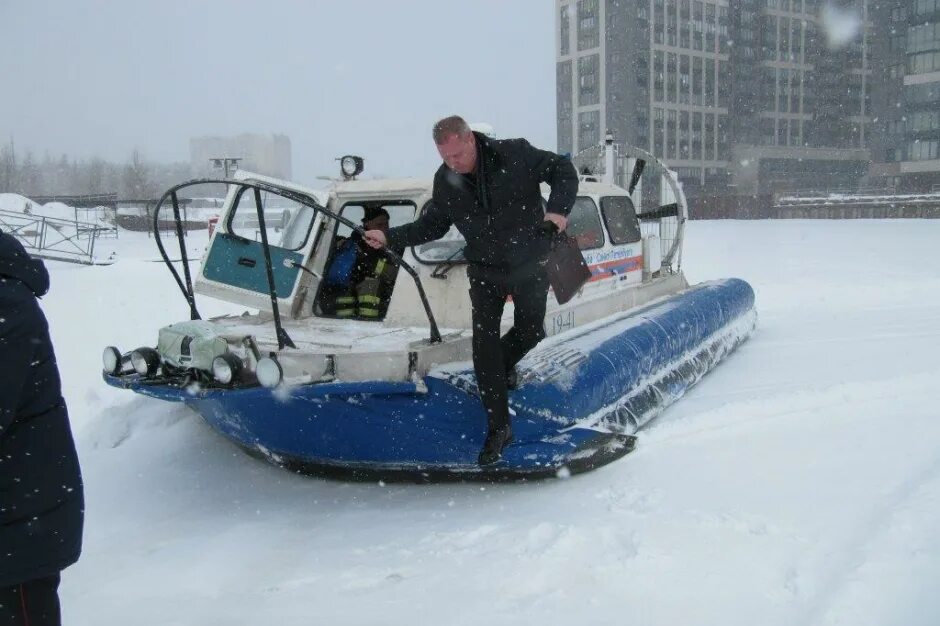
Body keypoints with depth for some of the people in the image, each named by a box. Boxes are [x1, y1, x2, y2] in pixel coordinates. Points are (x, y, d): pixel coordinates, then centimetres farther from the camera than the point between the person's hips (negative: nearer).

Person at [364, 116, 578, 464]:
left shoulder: (515, 155, -19)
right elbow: (433, 225, 5)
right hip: (485, 271, 2)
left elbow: (562, 170, -9)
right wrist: (390, 237, -5)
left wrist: (558, 209, -27)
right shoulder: (445, 181, -8)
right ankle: (498, 426, 4)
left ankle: (503, 365, 46)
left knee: (530, 333, 10)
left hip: (530, 265, -1)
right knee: (484, 343, -6)